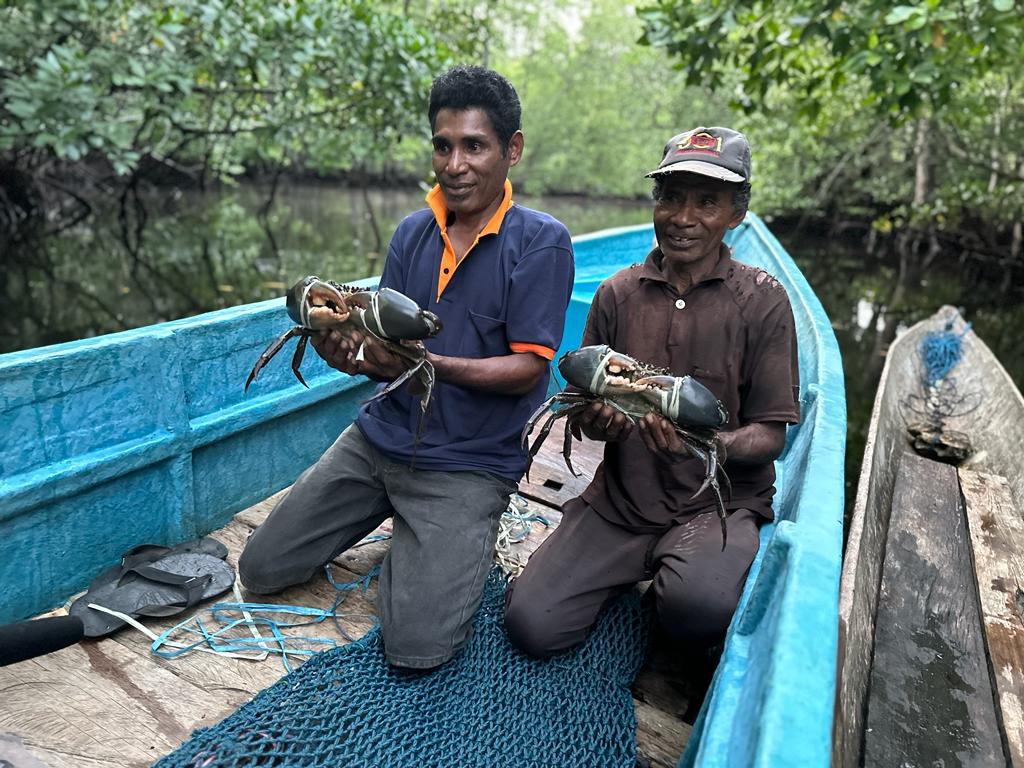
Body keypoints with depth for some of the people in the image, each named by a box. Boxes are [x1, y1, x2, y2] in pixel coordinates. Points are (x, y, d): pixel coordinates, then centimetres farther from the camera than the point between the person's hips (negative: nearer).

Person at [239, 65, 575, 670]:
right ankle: (404, 525, 26)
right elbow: (386, 346, 5)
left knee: (417, 644, -16)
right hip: (381, 435, 6)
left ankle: (463, 540, 14)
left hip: (469, 462, -5)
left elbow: (526, 368, -15)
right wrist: (352, 355, -19)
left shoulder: (541, 241, -10)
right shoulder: (413, 232, 7)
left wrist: (428, 363, -30)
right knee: (261, 571, 8)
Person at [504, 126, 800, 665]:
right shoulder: (617, 293, 5)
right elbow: (580, 410, 9)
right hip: (619, 500, 3)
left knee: (698, 605, -34)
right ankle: (634, 573, 16)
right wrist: (595, 420, -16)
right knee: (532, 624, -13)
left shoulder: (762, 301, -3)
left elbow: (771, 435, -5)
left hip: (722, 502, -2)